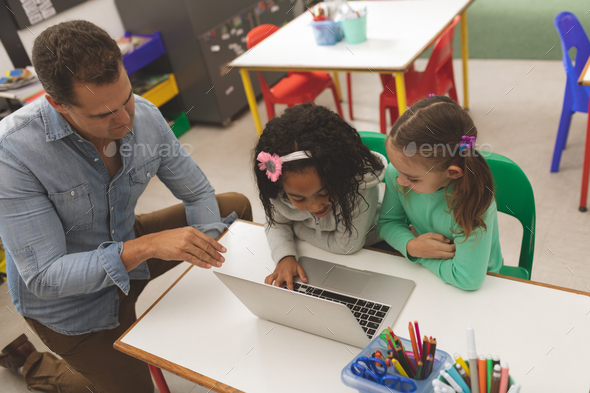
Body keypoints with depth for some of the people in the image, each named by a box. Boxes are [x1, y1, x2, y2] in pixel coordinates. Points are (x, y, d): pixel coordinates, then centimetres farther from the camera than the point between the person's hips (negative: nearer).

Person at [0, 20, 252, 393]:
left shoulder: (144, 115, -18)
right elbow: (43, 277, -33)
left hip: (128, 244, 5)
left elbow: (199, 194, -6)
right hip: (69, 298, -4)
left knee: (236, 207, 3)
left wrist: (210, 257, -21)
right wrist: (144, 247, -44)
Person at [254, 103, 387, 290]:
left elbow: (348, 245, -24)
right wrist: (285, 258, -22)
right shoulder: (281, 188, -23)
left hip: (365, 249, -3)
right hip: (314, 253, 3)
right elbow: (277, 224, -5)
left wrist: (298, 229, -17)